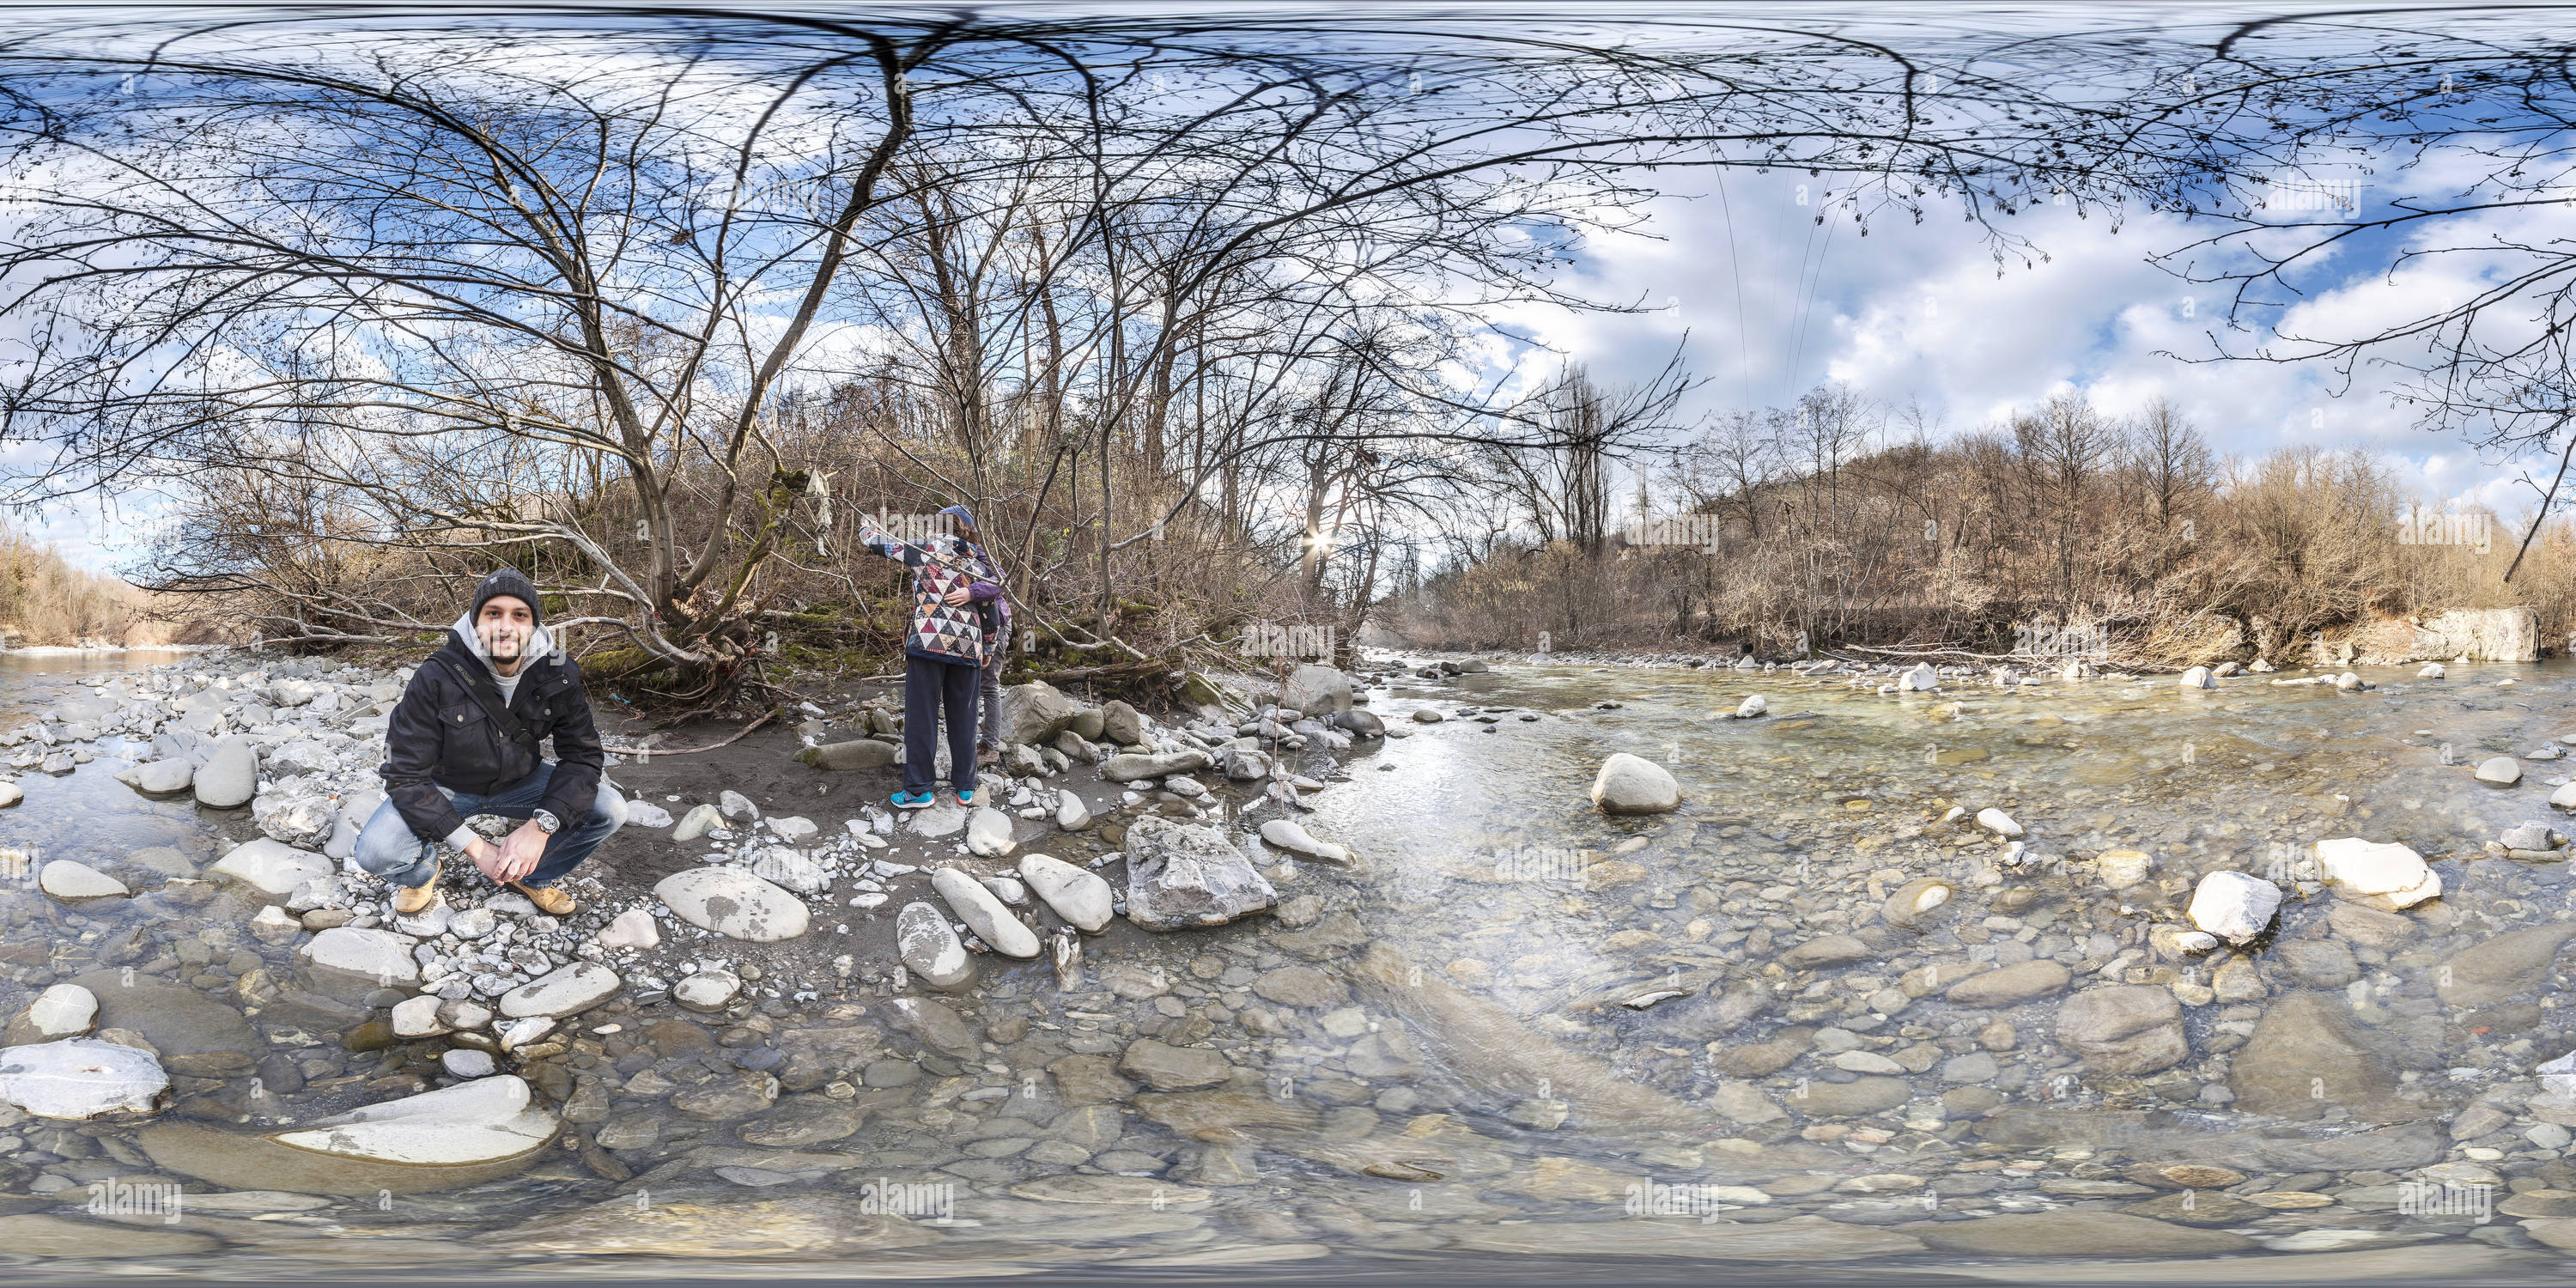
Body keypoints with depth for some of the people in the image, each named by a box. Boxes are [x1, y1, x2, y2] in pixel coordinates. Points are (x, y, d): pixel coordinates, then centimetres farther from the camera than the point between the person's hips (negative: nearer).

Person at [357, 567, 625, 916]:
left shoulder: (557, 675, -18)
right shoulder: (436, 678, -26)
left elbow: (583, 755, -14)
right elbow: (406, 775, -24)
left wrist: (541, 825, -31)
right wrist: (475, 847, -29)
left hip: (518, 783, 3)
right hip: (445, 787, -2)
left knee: (610, 811, -18)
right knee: (375, 851, -29)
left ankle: (533, 876, 9)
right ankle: (421, 871, 10)